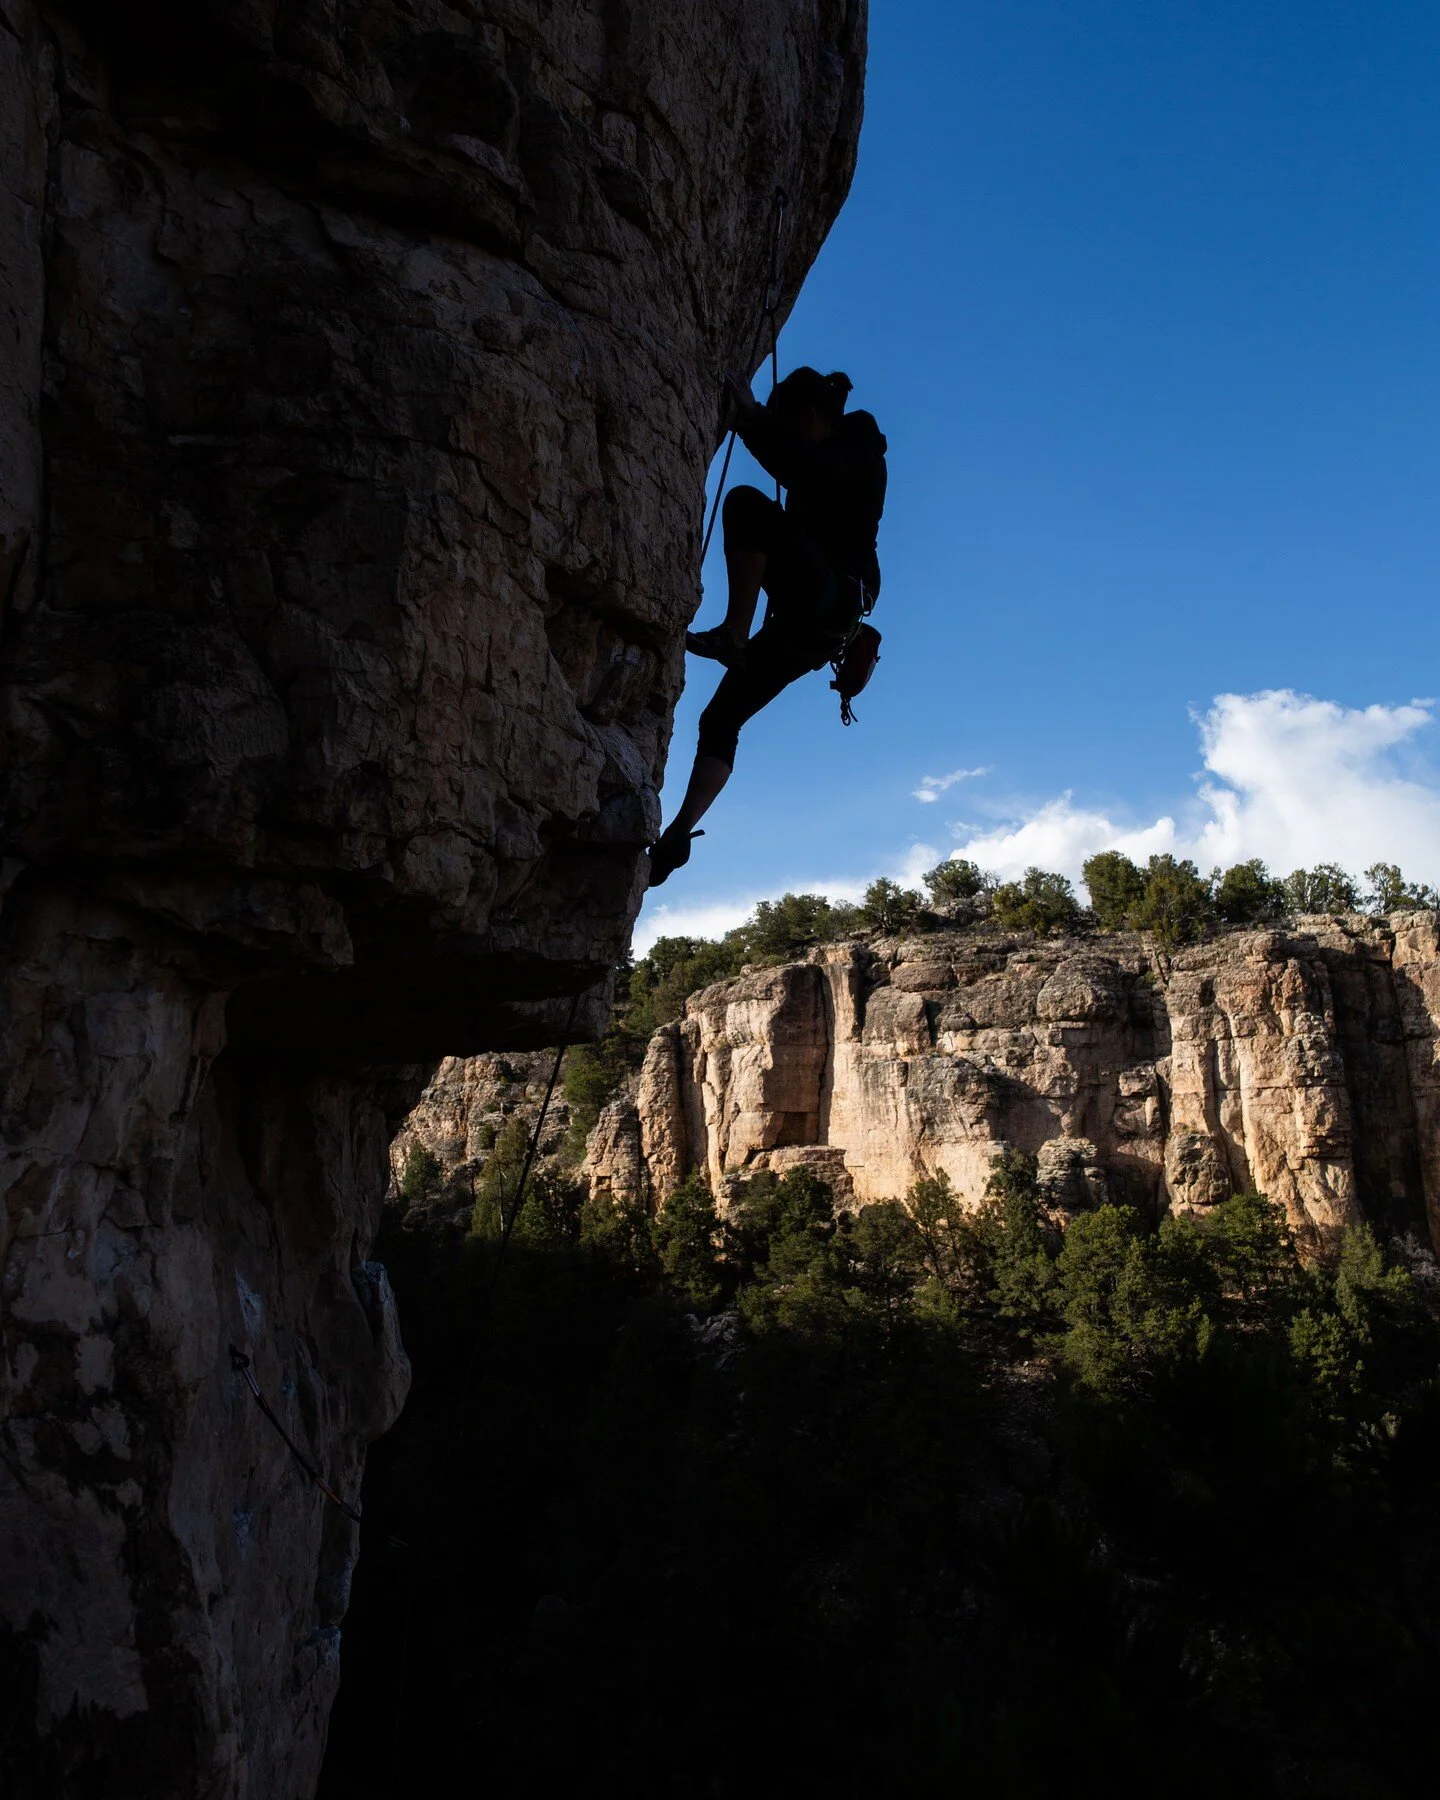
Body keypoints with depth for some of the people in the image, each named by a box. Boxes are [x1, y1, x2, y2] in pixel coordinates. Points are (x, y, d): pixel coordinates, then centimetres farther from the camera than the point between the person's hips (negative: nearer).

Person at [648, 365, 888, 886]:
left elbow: (813, 471, -19)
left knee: (746, 502, -28)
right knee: (720, 719, 0)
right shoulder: (826, 458, 26)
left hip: (831, 597, -9)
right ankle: (677, 835, -5)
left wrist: (754, 415, -16)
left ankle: (732, 635, -32)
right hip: (809, 620, 9)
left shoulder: (860, 447, 1)